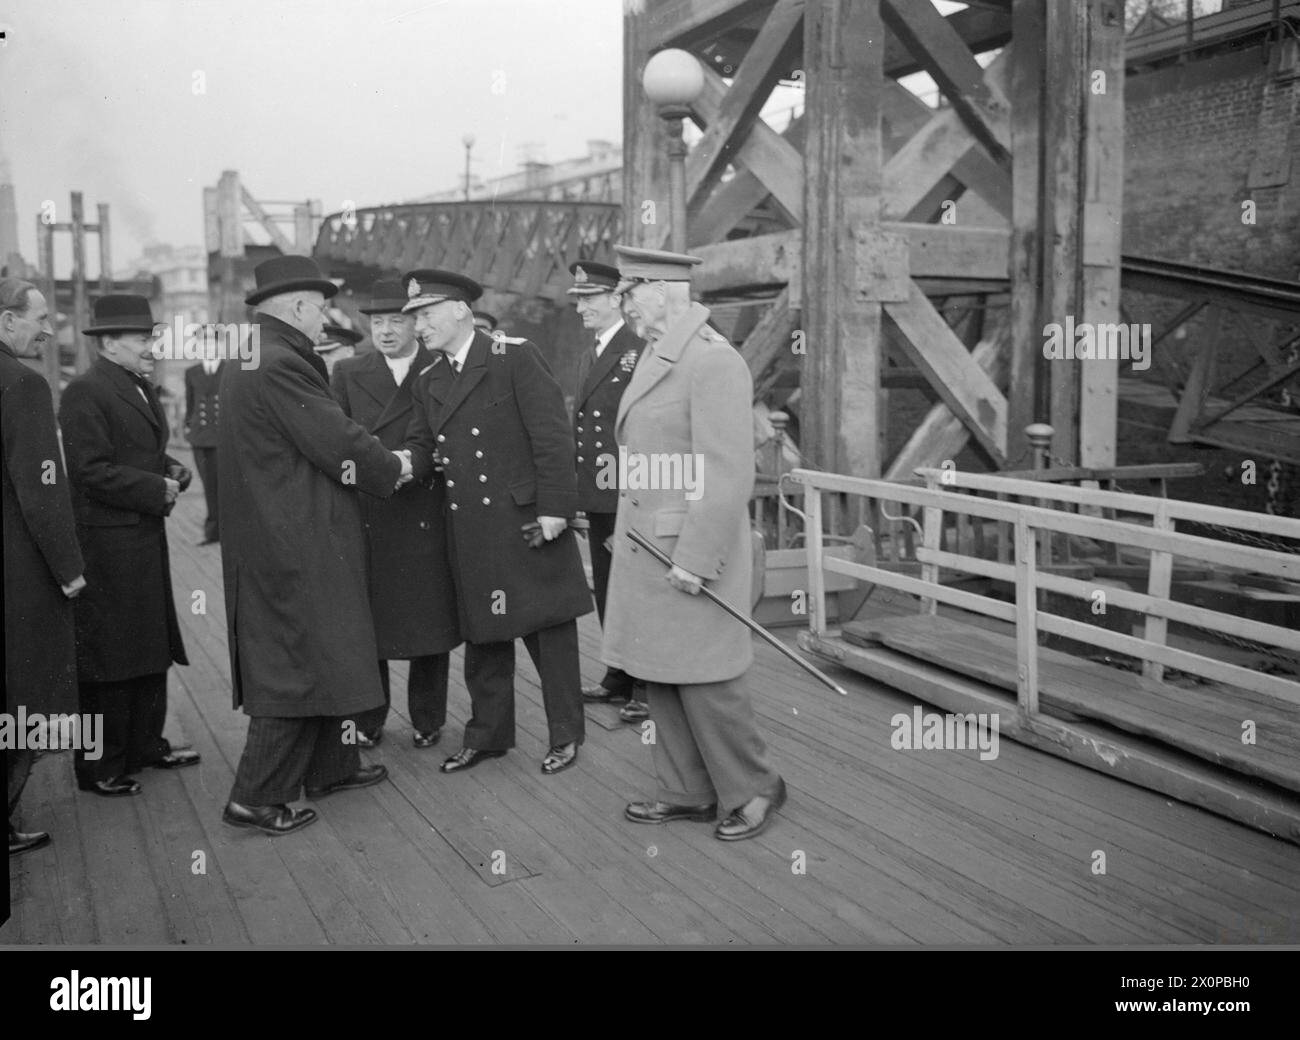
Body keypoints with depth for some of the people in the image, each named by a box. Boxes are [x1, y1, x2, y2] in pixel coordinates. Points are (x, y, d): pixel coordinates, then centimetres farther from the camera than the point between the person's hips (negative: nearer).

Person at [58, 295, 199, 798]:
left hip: (145, 540, 9)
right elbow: (92, 472, -20)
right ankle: (100, 767, 11)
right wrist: (156, 490, -17)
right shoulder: (85, 393, -14)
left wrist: (172, 470, 5)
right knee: (107, 660, 0)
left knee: (152, 651, 17)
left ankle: (146, 744, 30)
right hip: (107, 545, -9)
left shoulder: (141, 388, 15)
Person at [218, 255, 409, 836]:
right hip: (296, 545, -11)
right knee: (298, 663, -1)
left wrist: (379, 463, 10)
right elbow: (339, 443, -20)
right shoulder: (280, 364, -20)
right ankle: (255, 798, 7)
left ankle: (329, 766, 33)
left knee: (324, 654, 20)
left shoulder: (250, 358, 13)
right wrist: (393, 469, -3)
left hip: (278, 539, 11)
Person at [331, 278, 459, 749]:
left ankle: (428, 720, 22)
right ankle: (367, 722, 23)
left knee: (431, 619, 6)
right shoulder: (348, 373, 10)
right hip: (365, 517, 1)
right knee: (366, 622, 7)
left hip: (428, 518, -1)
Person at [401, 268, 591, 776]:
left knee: (550, 631, 5)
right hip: (470, 533, 6)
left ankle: (565, 734, 19)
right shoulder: (428, 382, 12)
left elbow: (551, 436, -12)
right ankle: (488, 733, 28)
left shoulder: (515, 358, -8)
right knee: (483, 635, 14)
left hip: (527, 521, -6)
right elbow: (422, 447, 11)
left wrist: (553, 509, -16)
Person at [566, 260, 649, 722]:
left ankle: (648, 688, 9)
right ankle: (620, 677, 26)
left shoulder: (641, 353, -10)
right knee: (606, 590, 14)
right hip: (597, 497, 8)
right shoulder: (588, 357, 17)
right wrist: (577, 490, 15)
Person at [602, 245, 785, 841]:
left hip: (693, 549, -9)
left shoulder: (714, 360, -17)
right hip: (646, 547, 9)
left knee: (703, 683, 0)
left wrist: (696, 559, -22)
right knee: (660, 680, 13)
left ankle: (753, 791, 19)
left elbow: (728, 475, -21)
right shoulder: (656, 355, 13)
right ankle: (689, 794, 26)